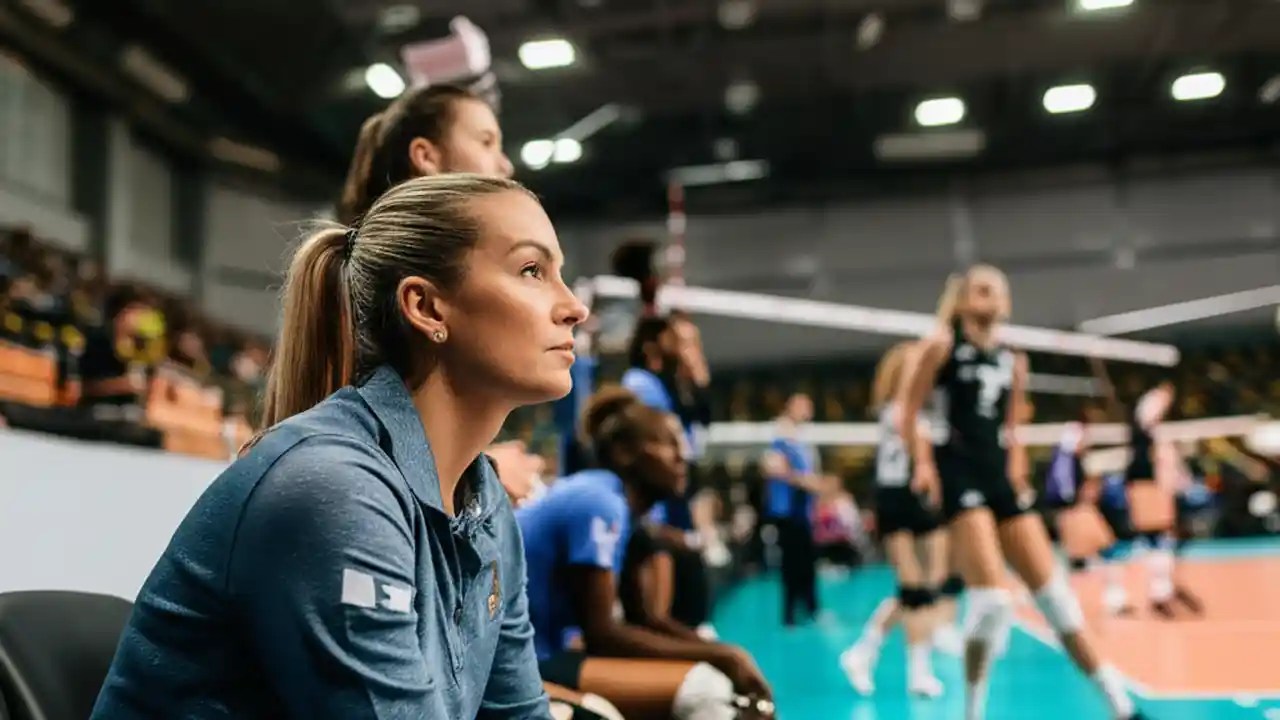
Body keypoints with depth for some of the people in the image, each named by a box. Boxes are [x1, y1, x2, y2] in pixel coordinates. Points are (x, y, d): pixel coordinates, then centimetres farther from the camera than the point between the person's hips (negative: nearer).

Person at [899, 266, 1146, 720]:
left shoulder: (1013, 362, 15)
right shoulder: (942, 345, -1)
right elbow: (909, 415, -1)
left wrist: (1016, 467, 8)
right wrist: (923, 464, -13)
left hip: (1000, 478, 6)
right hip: (958, 475, -6)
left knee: (1054, 593, 6)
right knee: (992, 600, -16)